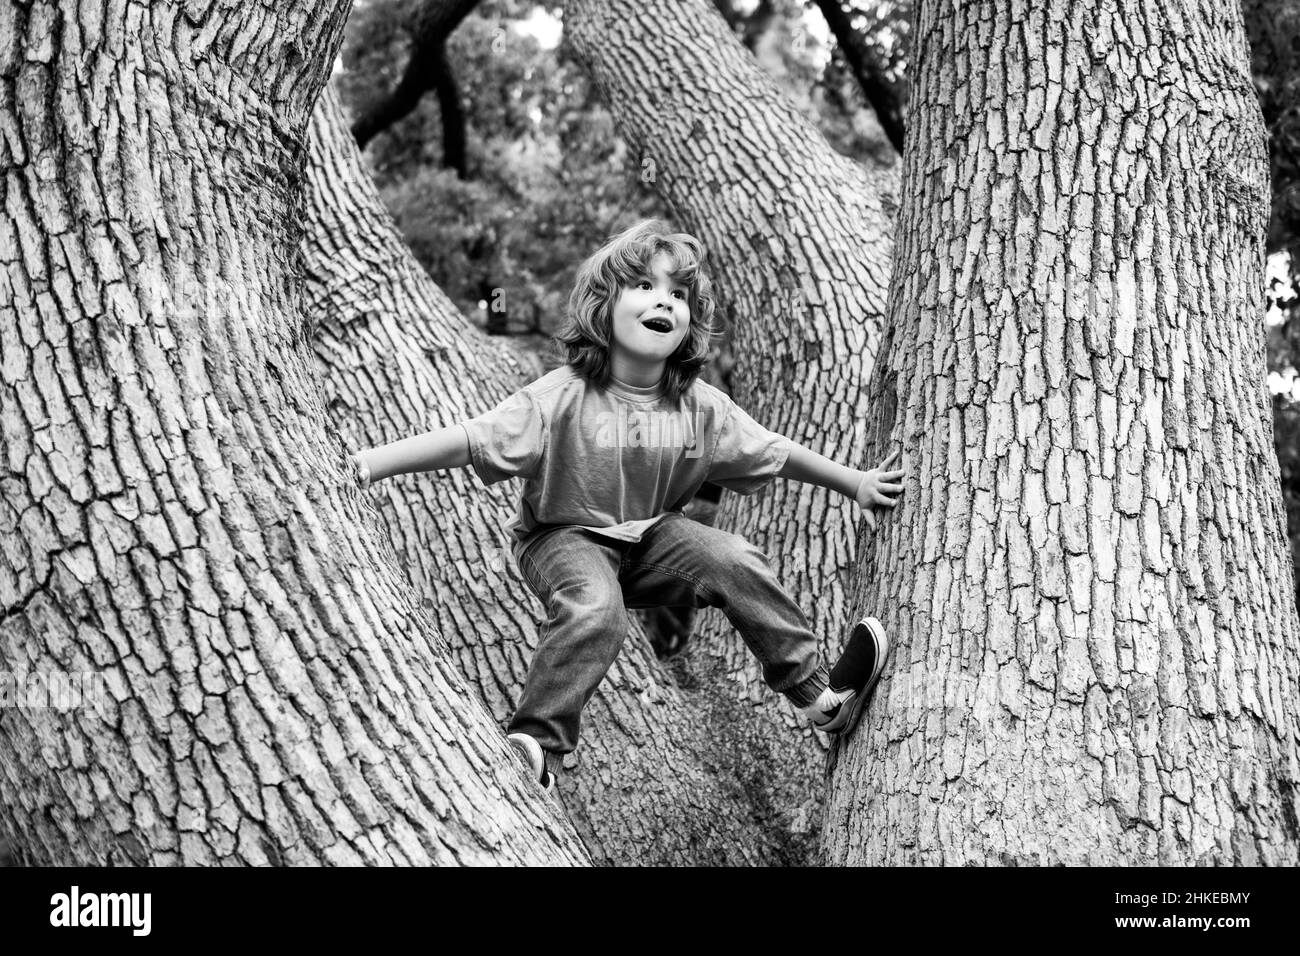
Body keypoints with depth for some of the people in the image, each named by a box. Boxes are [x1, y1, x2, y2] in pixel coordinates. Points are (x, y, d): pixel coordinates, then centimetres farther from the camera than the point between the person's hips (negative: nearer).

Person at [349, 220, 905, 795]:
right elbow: (469, 440, -27)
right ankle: (534, 743, -25)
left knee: (737, 564, -14)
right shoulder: (562, 398, -22)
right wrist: (373, 463, -37)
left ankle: (820, 694, 1)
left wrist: (856, 484, 12)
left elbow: (774, 453, 6)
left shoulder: (702, 408, -7)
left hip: (651, 535, 5)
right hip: (565, 536, -4)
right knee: (595, 612, -34)